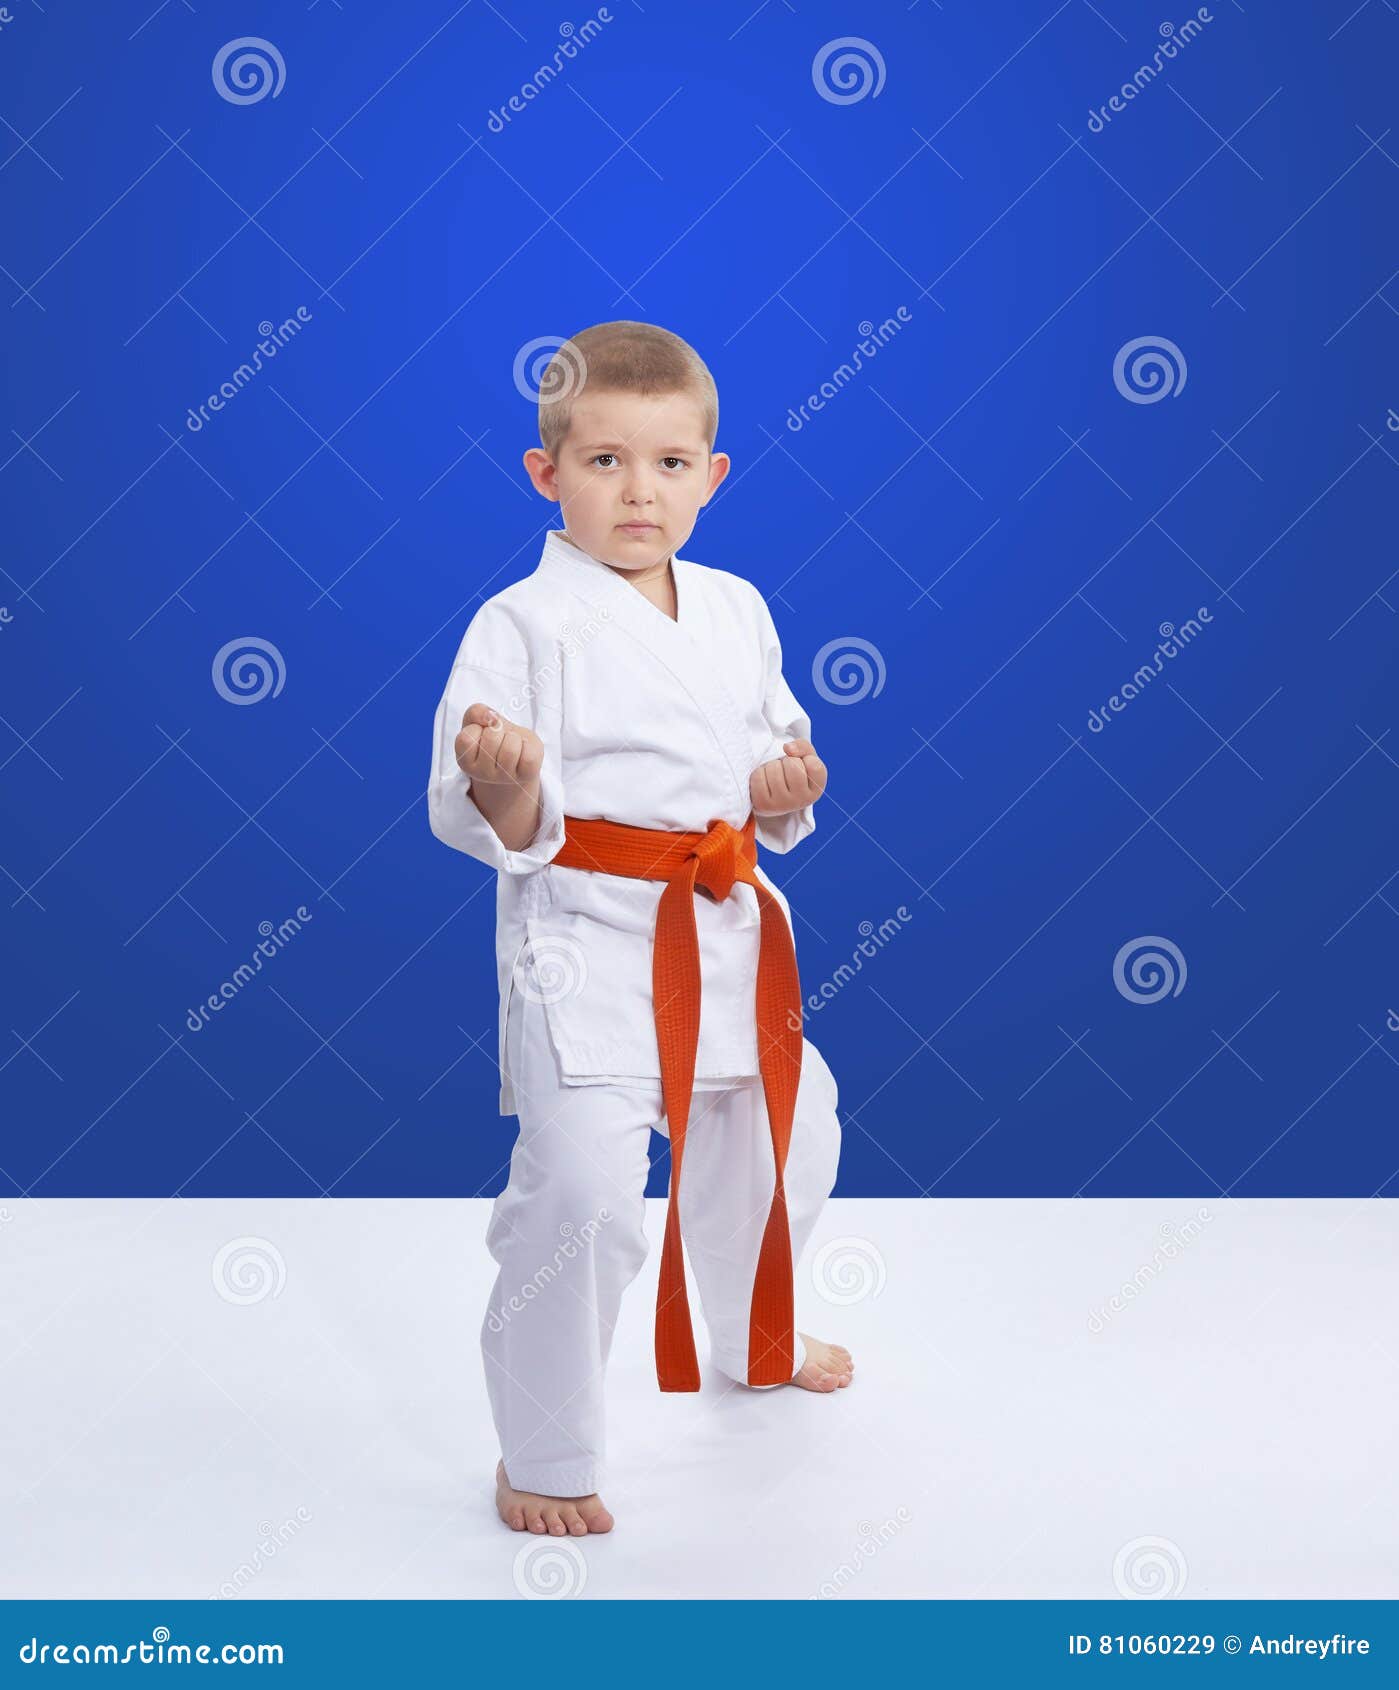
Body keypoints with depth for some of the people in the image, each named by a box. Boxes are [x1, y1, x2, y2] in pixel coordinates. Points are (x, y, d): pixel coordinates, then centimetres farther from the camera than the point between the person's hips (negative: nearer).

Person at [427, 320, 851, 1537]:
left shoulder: (737, 611, 6)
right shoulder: (522, 624, -12)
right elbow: (481, 824, -13)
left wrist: (783, 792, -5)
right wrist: (502, 787, -34)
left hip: (728, 932, 7)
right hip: (586, 944, -6)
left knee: (783, 1143, 22)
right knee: (582, 1188, -15)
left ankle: (758, 1347, 52)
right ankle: (545, 1456, 9)